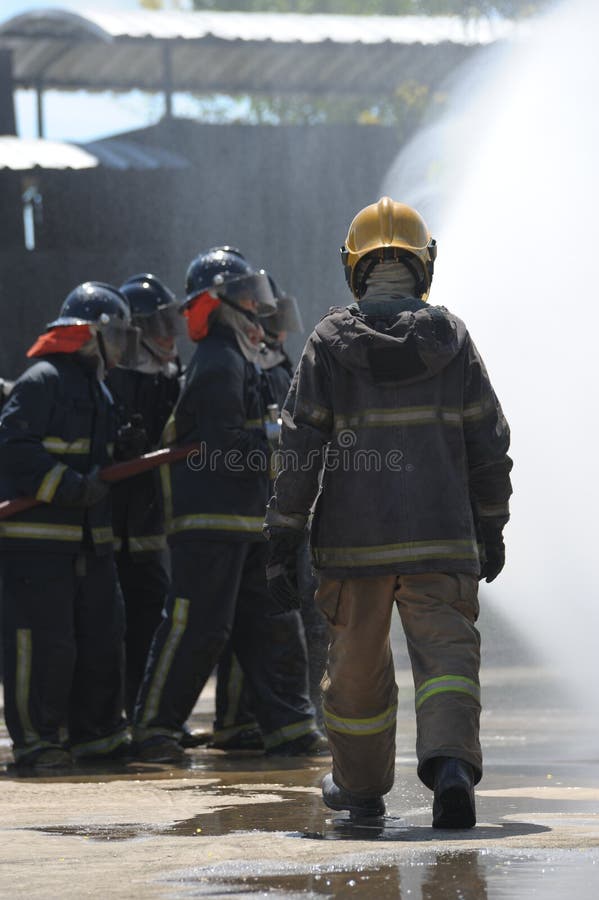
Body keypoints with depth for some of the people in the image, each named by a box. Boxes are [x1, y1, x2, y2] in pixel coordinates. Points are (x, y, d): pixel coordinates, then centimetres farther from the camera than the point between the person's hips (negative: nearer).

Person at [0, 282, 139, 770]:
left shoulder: (97, 388, 20)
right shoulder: (41, 381, -11)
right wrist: (72, 486, -21)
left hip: (90, 540, 9)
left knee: (103, 635, 10)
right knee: (43, 642, -8)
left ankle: (95, 733, 19)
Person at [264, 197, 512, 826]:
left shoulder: (328, 343, -1)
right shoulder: (452, 338, 3)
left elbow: (298, 449, -4)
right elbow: (488, 445, 7)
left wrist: (282, 542, -1)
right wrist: (490, 529, 18)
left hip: (354, 541, 0)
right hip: (442, 538, 0)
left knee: (357, 662, 14)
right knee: (445, 652, -3)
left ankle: (361, 786, 27)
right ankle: (451, 762, -27)